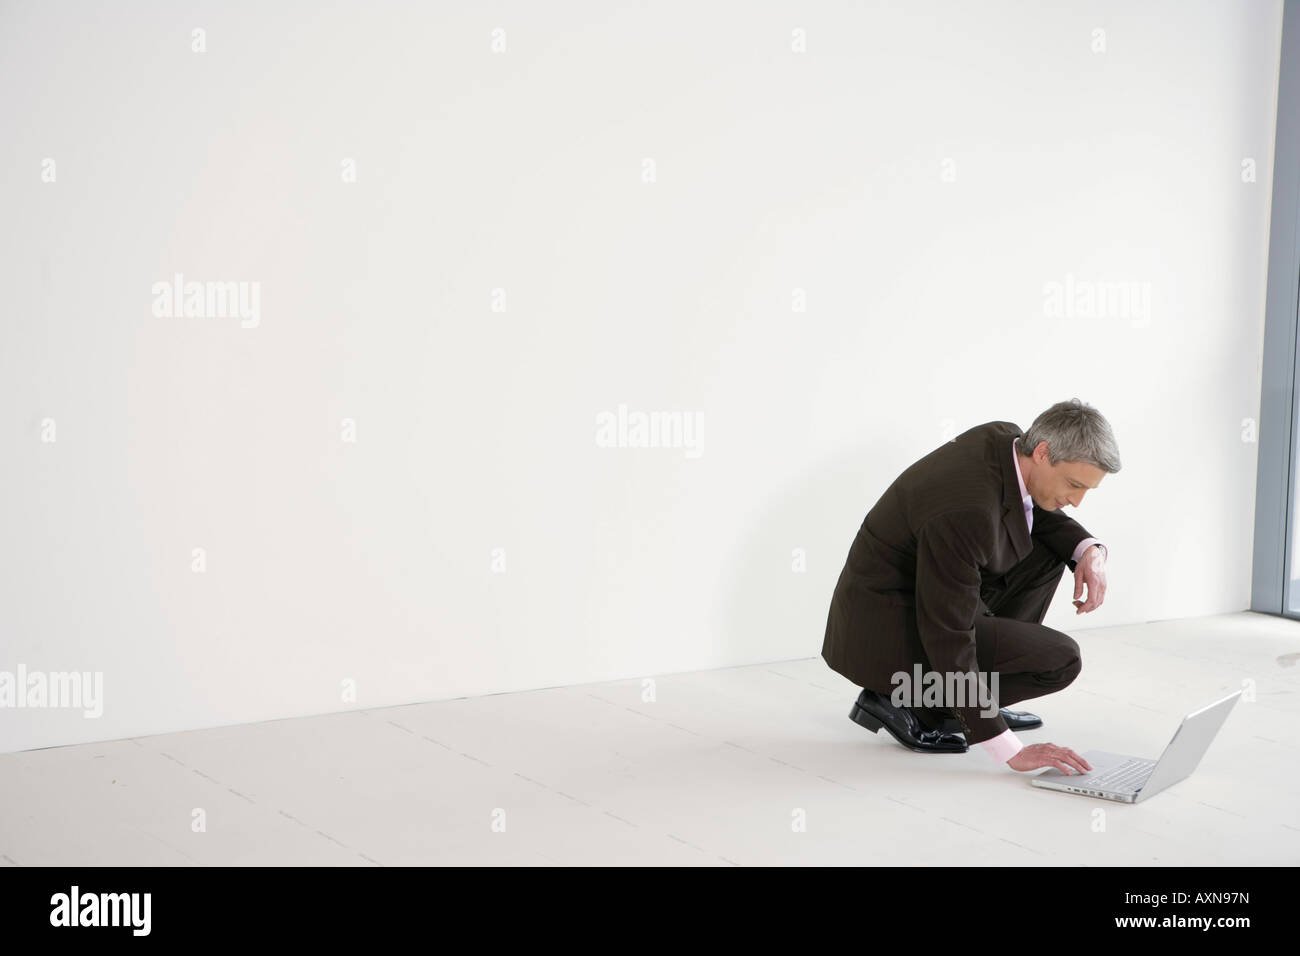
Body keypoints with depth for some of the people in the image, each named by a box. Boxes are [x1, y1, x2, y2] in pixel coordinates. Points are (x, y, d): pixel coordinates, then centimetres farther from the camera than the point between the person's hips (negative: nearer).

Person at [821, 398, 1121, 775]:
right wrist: (1011, 751, -31)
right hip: (888, 635, -10)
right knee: (1059, 659, -15)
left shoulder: (1006, 439, -7)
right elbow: (948, 640, -31)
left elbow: (1039, 513, 15)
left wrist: (1090, 552, -7)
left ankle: (980, 704, 12)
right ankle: (907, 701, -5)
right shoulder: (967, 511, -33)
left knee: (1051, 550, 10)